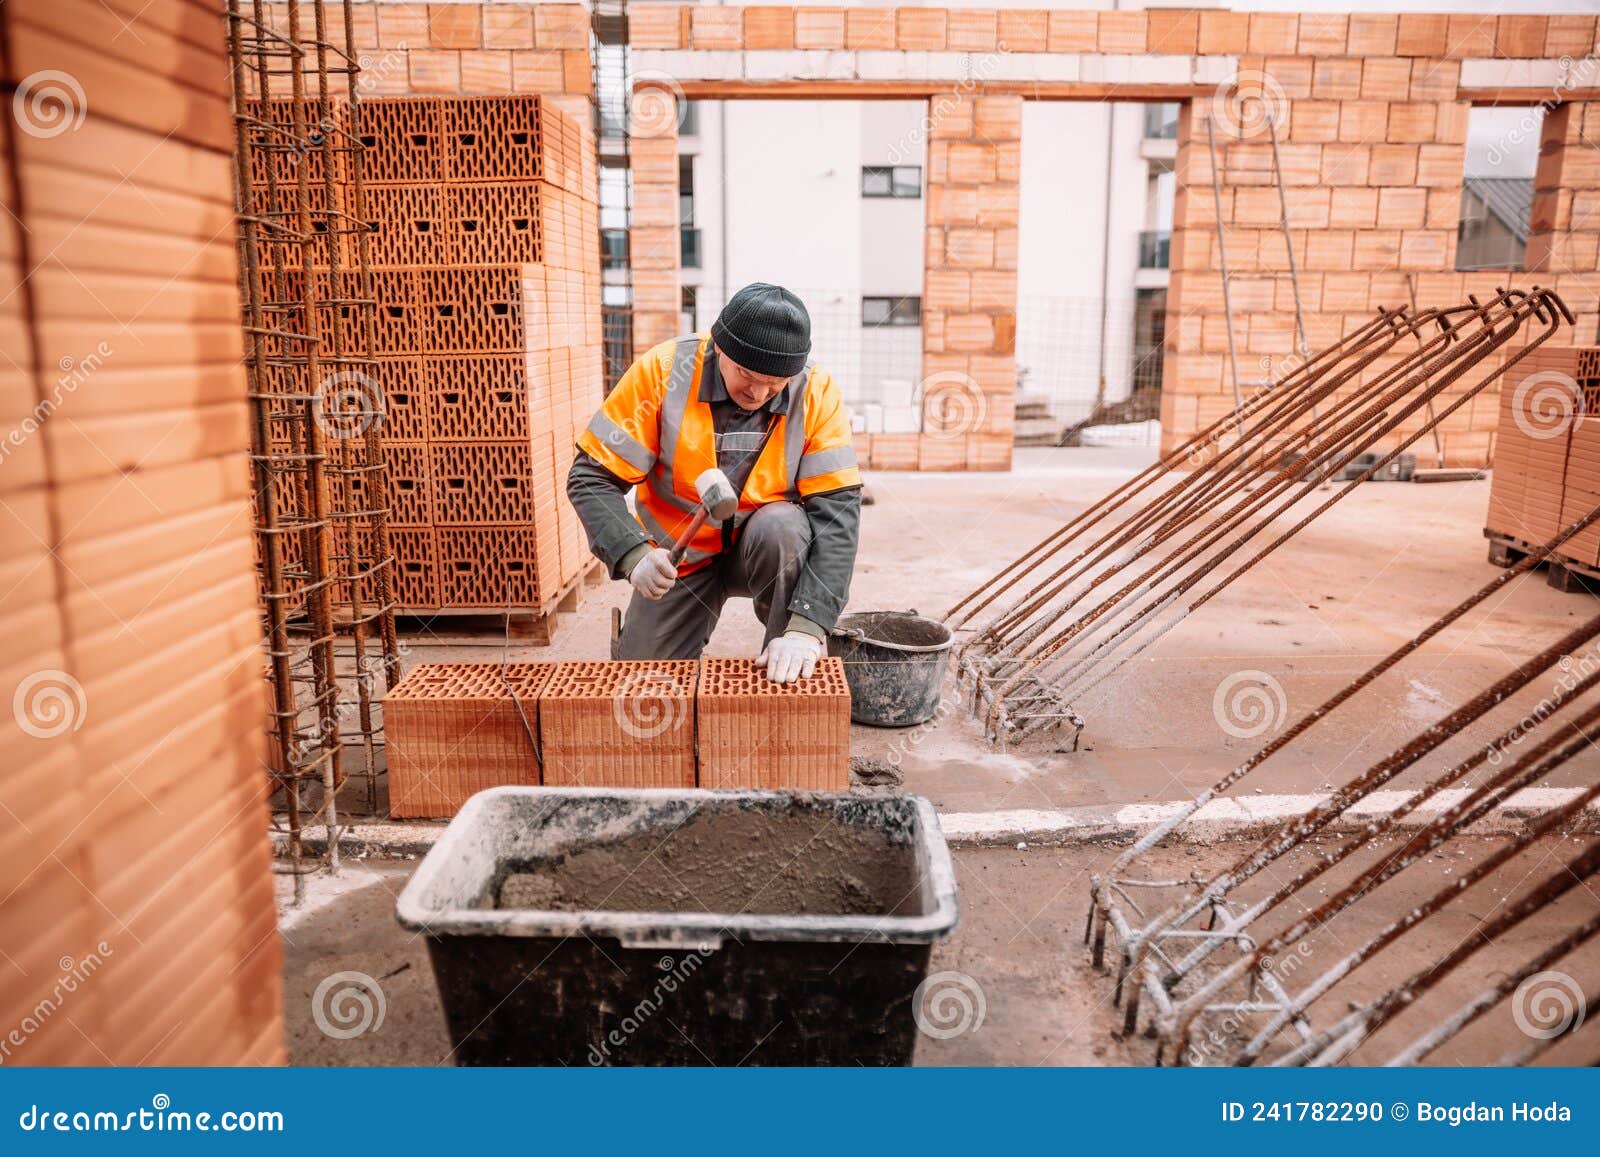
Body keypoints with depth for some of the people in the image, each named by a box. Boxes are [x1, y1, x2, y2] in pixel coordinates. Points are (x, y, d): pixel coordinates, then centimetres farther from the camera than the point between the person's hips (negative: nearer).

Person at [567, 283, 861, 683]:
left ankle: (788, 677, -12)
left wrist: (807, 627, -37)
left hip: (766, 547, 0)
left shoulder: (816, 393, -19)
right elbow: (592, 479, -17)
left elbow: (837, 510, -25)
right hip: (678, 558, 1)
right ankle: (637, 634, 28)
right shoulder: (663, 370, -20)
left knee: (783, 527, -33)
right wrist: (634, 556, -36)